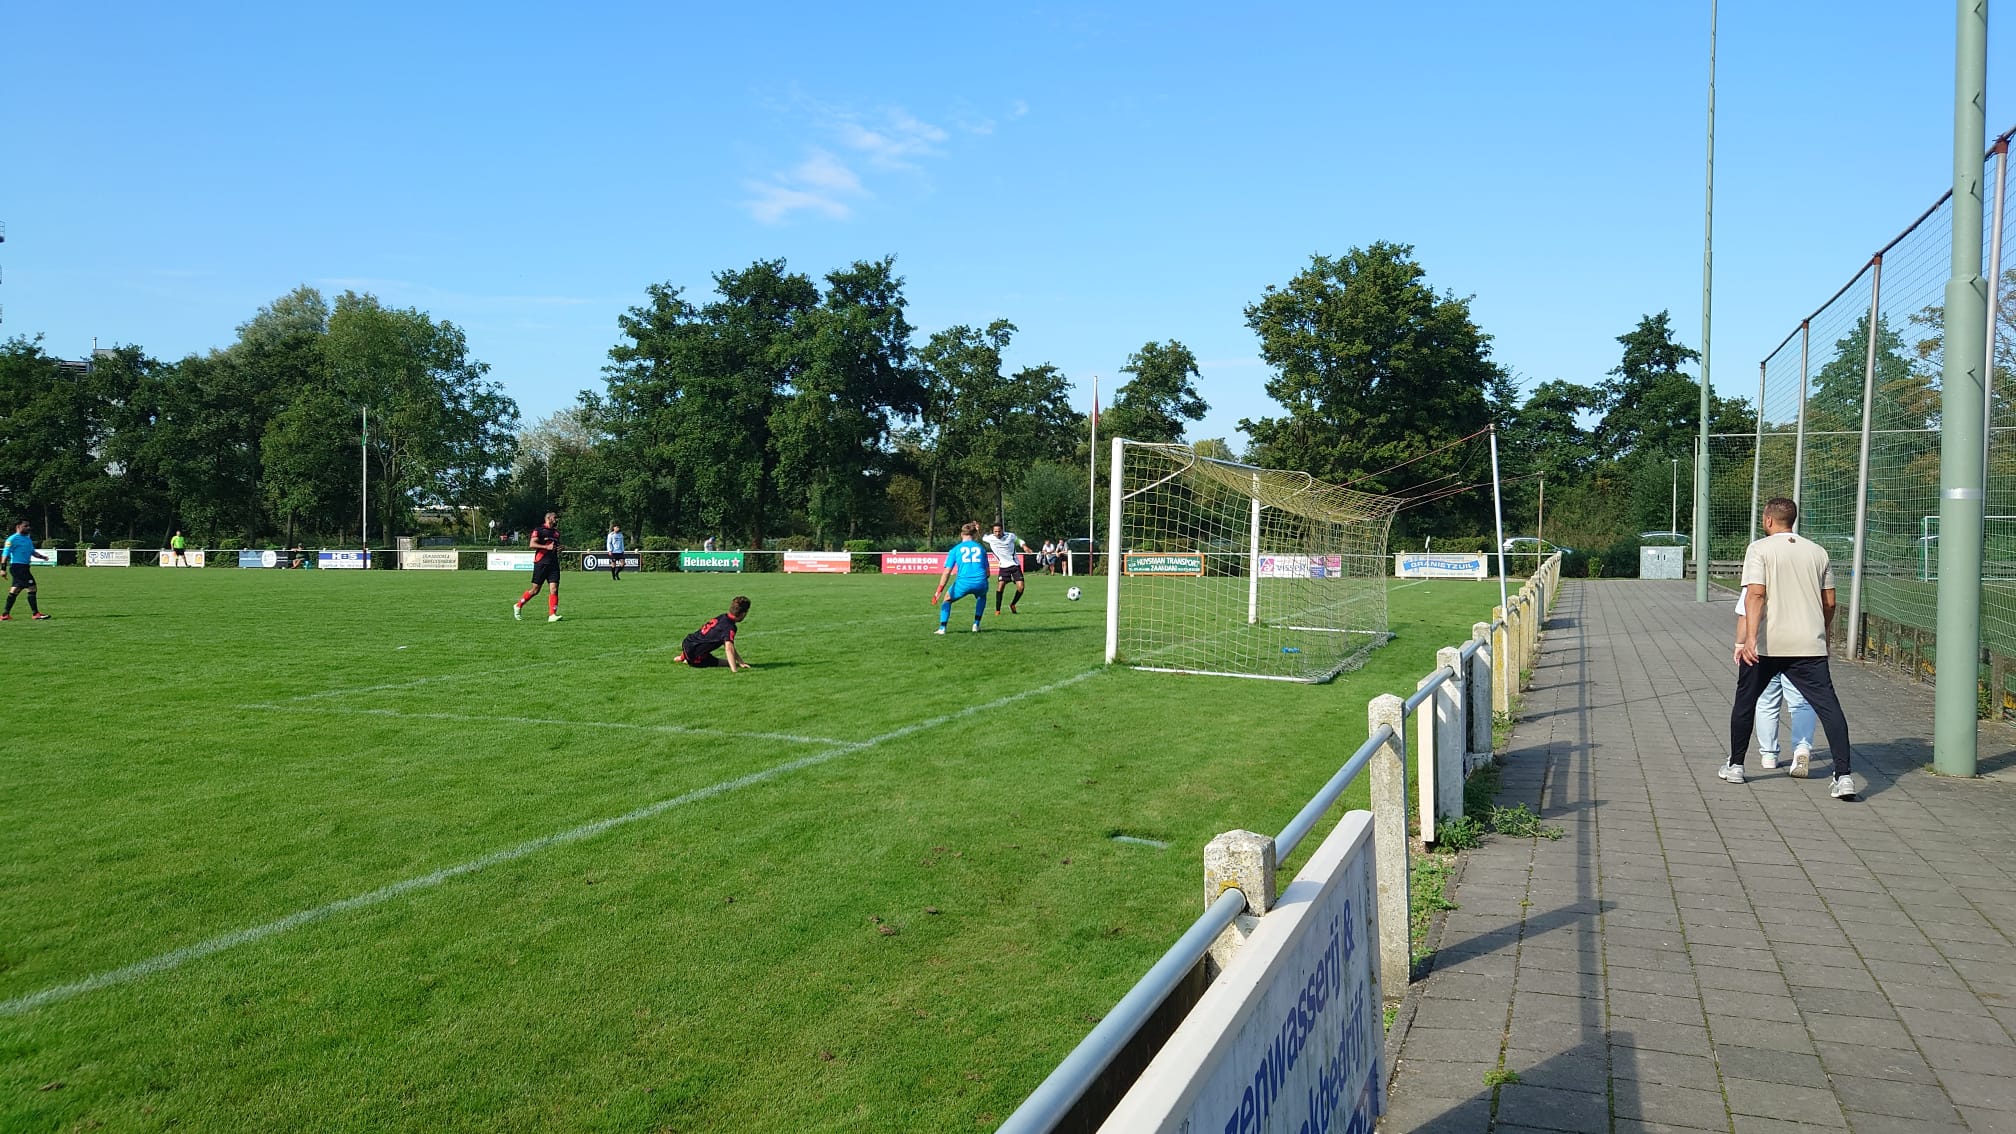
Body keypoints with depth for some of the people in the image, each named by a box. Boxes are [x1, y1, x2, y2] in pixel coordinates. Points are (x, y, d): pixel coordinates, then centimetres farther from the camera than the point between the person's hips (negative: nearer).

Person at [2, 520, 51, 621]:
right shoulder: (13, 539, -9)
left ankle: (5, 614, 20)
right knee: (32, 588, -12)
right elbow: (5, 554, -11)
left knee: (14, 591, 13)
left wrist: (42, 557, 3)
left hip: (24, 567, 9)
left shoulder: (28, 539, 17)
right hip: (17, 566, -9)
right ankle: (36, 614, -10)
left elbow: (32, 551, 22)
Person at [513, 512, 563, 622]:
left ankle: (552, 615, -9)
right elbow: (532, 544, -14)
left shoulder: (556, 532, 17)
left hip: (553, 563, 6)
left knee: (554, 589, -7)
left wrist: (559, 549, 9)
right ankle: (518, 606, 22)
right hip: (541, 563, -6)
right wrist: (546, 547, -21)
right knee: (535, 590, 1)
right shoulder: (539, 530, -4)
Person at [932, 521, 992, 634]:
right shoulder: (981, 547, 17)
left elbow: (947, 572, 1)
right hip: (980, 583, 2)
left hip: (963, 583, -2)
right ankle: (976, 625, 29)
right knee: (982, 597, 37)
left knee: (947, 599, 24)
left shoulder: (955, 549, 11)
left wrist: (939, 590, -1)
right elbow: (987, 572, 17)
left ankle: (942, 628, 13)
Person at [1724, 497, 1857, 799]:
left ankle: (1735, 766, 23)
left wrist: (1749, 638, -21)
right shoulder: (1817, 551, 11)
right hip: (1809, 644, 3)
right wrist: (1826, 631, 31)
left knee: (1745, 701, 14)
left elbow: (1755, 594, -15)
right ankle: (1844, 776, -12)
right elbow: (1829, 602, 13)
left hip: (1765, 644, -2)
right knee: (1827, 705, -2)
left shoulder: (1759, 549, -2)